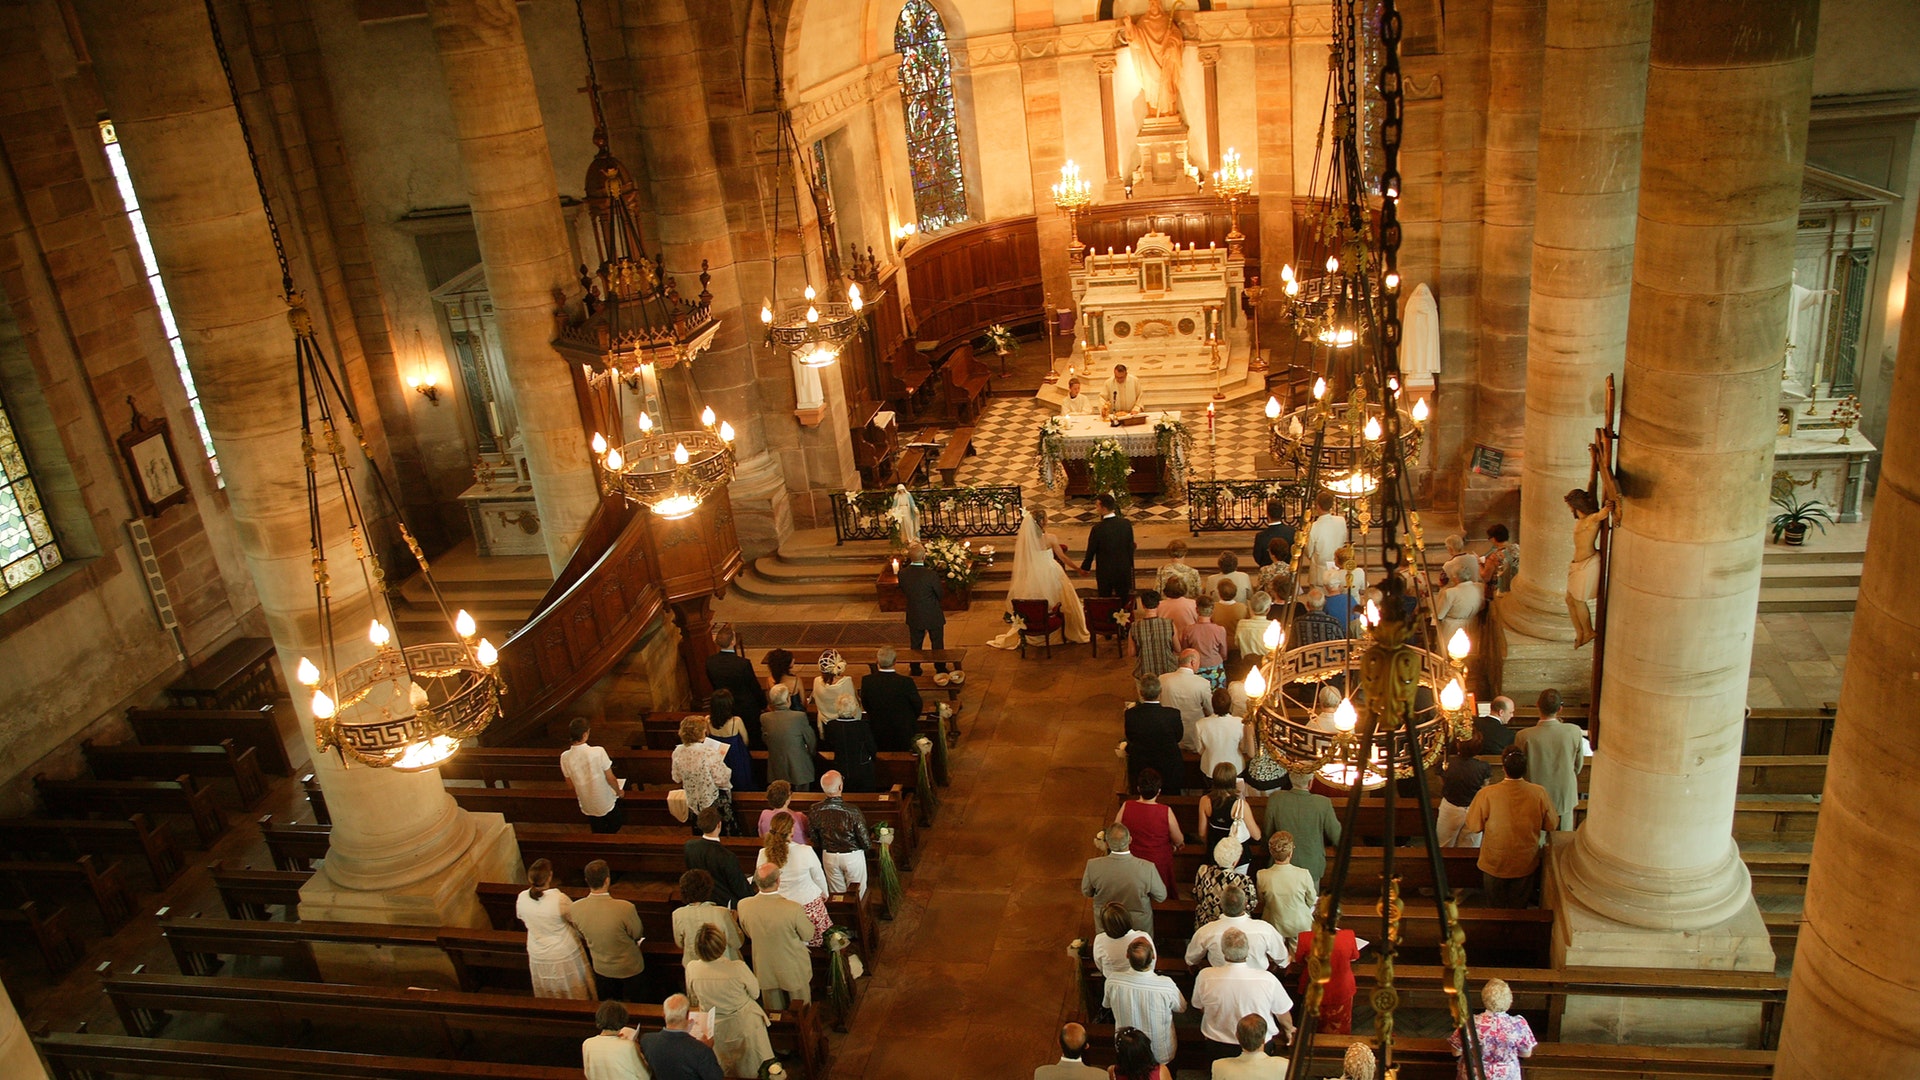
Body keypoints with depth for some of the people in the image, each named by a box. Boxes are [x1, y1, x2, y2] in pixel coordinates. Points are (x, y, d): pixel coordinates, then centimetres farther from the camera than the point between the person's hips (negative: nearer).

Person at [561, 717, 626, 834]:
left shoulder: (565, 757, -17)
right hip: (607, 804, -4)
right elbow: (610, 778, -18)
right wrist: (618, 791, 3)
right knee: (615, 825, 27)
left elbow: (570, 784, -2)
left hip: (587, 807, 4)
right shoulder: (598, 752, -28)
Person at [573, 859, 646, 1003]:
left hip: (601, 968, 3)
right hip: (628, 968, -3)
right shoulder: (626, 908, -36)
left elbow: (581, 936, -4)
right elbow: (638, 935, -17)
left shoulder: (575, 908, -24)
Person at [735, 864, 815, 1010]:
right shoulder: (793, 909, -34)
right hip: (793, 970, -3)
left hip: (764, 969, 3)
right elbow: (808, 935, -15)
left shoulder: (743, 906, -23)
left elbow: (748, 934, -3)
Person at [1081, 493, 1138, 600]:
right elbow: (1131, 547, 1)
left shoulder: (1098, 528, -21)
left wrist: (1085, 567, 7)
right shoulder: (1126, 524, -10)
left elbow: (1091, 551, -10)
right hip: (1124, 571, 3)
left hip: (1105, 572, -3)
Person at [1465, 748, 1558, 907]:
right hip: (1526, 864, 2)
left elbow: (1473, 827, -14)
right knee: (1519, 908, 24)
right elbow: (1551, 825, -6)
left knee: (1495, 909, 22)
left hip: (1495, 864, -2)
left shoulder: (1486, 794, -27)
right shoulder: (1539, 793, -21)